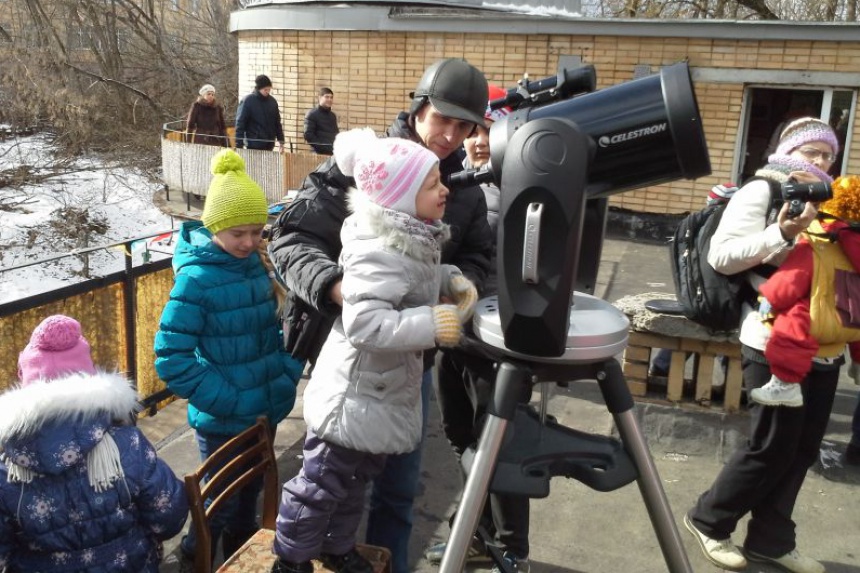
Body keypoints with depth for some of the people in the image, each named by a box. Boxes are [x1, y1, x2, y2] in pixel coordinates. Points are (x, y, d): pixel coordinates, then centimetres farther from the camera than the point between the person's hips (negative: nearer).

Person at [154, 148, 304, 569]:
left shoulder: (257, 263, -1)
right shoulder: (196, 278, -20)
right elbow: (170, 357, -21)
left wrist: (288, 371, -3)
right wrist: (226, 400, -21)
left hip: (266, 410, 6)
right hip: (223, 420, -6)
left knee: (251, 490, 25)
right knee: (221, 502, 13)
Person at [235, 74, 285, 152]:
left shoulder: (272, 101, 8)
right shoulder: (247, 101, -5)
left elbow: (277, 123, 16)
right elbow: (240, 124, -6)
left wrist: (281, 141, 11)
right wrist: (239, 146, -12)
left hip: (269, 146, 4)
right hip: (254, 146, -4)